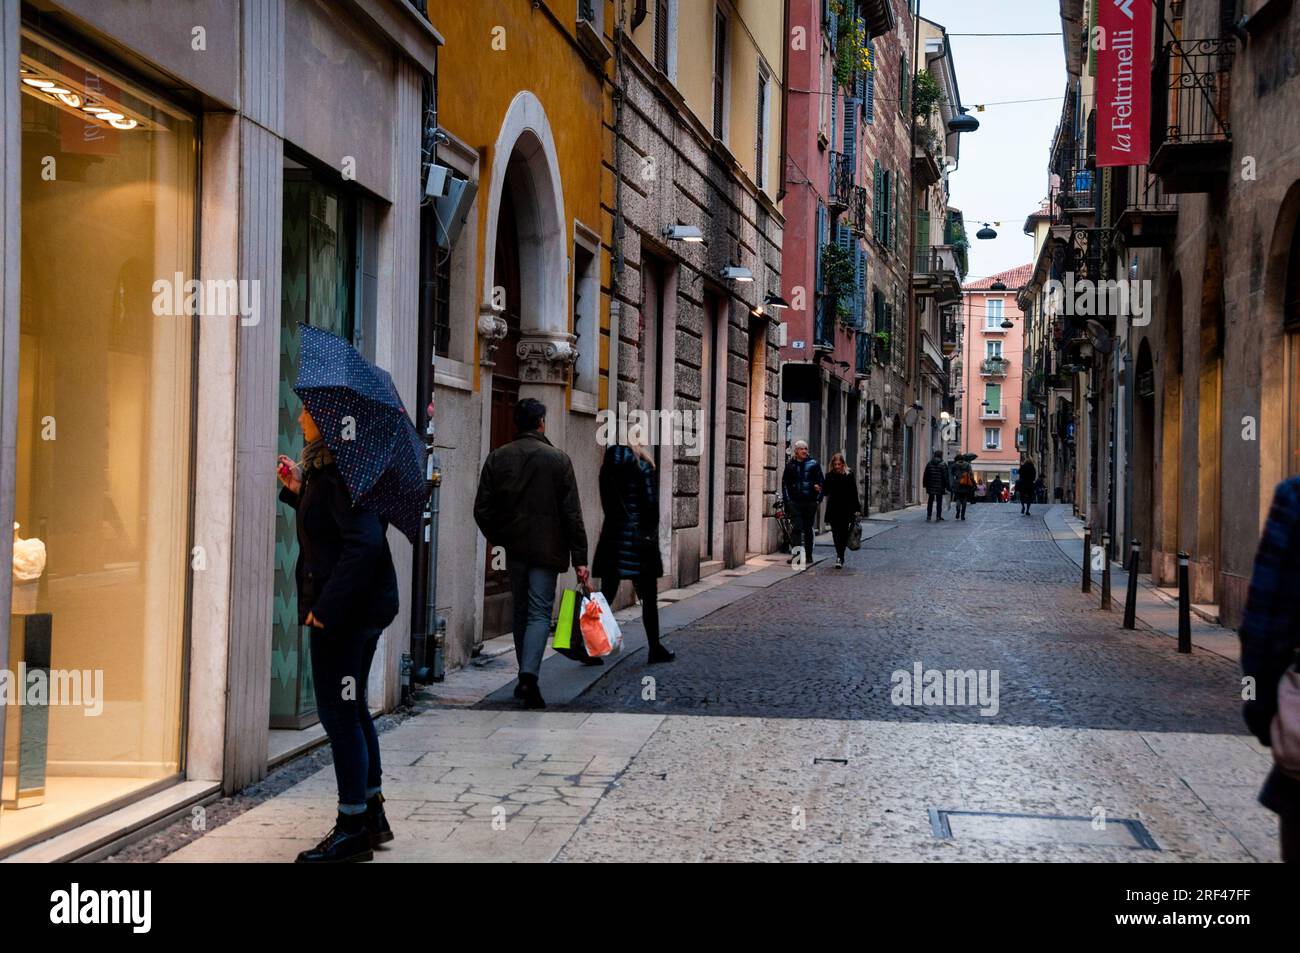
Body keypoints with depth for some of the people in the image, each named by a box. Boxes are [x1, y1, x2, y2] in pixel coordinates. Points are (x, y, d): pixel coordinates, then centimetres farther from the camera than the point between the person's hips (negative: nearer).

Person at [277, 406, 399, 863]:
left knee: (339, 714, -3)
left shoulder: (341, 472, -19)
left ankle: (353, 828, 6)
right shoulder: (326, 468, 14)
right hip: (360, 607, 11)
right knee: (351, 710, 19)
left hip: (343, 611, -11)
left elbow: (364, 543, -28)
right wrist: (300, 489, 10)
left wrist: (327, 607, -26)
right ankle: (371, 814, 29)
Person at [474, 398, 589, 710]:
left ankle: (526, 676, 22)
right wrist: (579, 559, -5)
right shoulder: (558, 459, -5)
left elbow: (482, 509, 0)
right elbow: (572, 514, -7)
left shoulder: (497, 457, 2)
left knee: (521, 611, 16)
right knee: (539, 613, -2)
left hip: (513, 548, 3)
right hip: (546, 549, -3)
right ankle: (529, 675, -19)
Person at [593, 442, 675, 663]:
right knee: (649, 597, 6)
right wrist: (651, 533, -1)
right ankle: (655, 649, 13)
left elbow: (606, 504, 8)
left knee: (606, 594, 7)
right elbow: (651, 504, -10)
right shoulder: (642, 466, -8)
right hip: (638, 536, -5)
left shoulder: (608, 466, 7)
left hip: (612, 535, 5)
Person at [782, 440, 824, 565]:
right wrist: (787, 501, 3)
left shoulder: (813, 464, 4)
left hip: (810, 502, 1)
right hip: (795, 502, 0)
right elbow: (784, 484, 10)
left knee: (808, 529, 9)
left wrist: (818, 499, 0)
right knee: (797, 527, -11)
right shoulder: (790, 465, 6)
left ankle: (808, 556, 16)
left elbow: (822, 481, 8)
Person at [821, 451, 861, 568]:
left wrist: (856, 509, -3)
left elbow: (854, 494, 0)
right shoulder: (829, 476, 6)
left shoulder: (849, 476, 0)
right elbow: (826, 492, 6)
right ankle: (840, 557, 13)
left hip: (846, 510, -2)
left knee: (843, 534, -7)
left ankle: (840, 557, -8)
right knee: (836, 533, 3)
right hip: (833, 510, 2)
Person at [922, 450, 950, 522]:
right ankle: (938, 517, 2)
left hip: (931, 486, 3)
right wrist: (946, 486, -3)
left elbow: (925, 475, 7)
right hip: (940, 487, -3)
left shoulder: (929, 464, 4)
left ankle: (928, 517, 8)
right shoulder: (943, 465, -7)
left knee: (930, 502, 10)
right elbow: (945, 476, -8)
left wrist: (925, 484, 13)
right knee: (939, 502, 3)